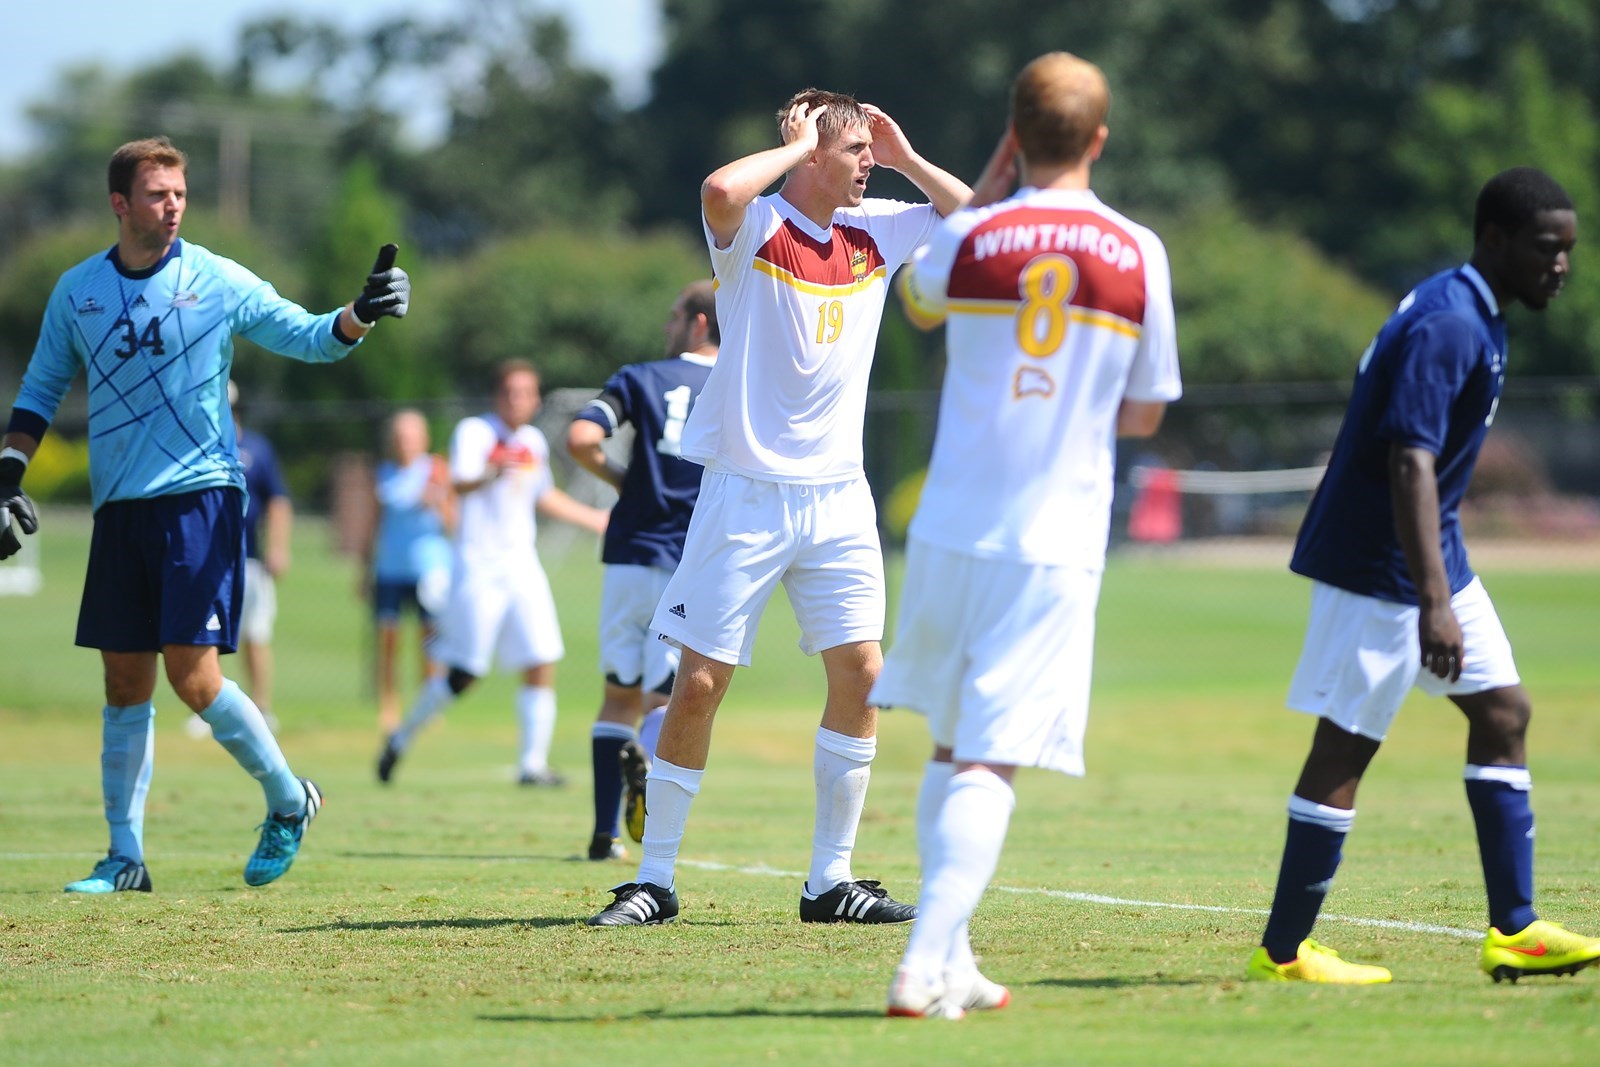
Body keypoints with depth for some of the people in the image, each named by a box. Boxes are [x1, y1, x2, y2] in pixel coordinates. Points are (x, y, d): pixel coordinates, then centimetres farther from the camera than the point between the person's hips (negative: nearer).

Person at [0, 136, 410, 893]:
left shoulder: (217, 282, -2)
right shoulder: (77, 291, 6)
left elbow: (307, 336, 1)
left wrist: (362, 313, -18)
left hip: (199, 496, -4)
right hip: (119, 509, 4)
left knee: (193, 675, -12)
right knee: (125, 683, 5)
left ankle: (288, 800, 10)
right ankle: (125, 858, 11)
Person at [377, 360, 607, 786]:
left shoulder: (534, 442, 13)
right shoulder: (473, 431, -8)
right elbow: (460, 484, -26)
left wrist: (591, 518, 32)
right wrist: (492, 475, -46)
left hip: (522, 564, 6)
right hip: (478, 564, -6)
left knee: (541, 665, -6)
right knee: (463, 675, -6)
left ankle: (533, 763, -1)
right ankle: (399, 741, 13)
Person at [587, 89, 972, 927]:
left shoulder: (872, 232, 8)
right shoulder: (754, 227, -10)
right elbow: (720, 190, -32)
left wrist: (904, 157, 5)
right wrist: (796, 146, -17)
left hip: (837, 496, 5)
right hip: (746, 494, -5)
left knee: (859, 671, -3)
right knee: (700, 683, -4)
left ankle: (830, 880, 6)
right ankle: (654, 880, 6)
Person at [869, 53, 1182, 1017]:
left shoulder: (971, 238, -2)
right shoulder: (1140, 254, -2)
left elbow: (919, 304, 23)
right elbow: (1145, 415, 5)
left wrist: (989, 190, 20)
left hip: (952, 531, 2)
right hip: (1059, 542, -2)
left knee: (952, 746, 17)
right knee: (992, 763, -4)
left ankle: (950, 962, 17)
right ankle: (928, 964, -16)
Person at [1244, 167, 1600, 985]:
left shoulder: (1477, 318, 11)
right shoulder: (1447, 325, -22)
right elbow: (1410, 463, -29)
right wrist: (1433, 604, -35)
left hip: (1434, 558, 10)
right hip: (1377, 569, -10)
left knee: (1502, 711, 9)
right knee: (1347, 746, -5)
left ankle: (1512, 929, 10)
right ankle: (1282, 952, 2)